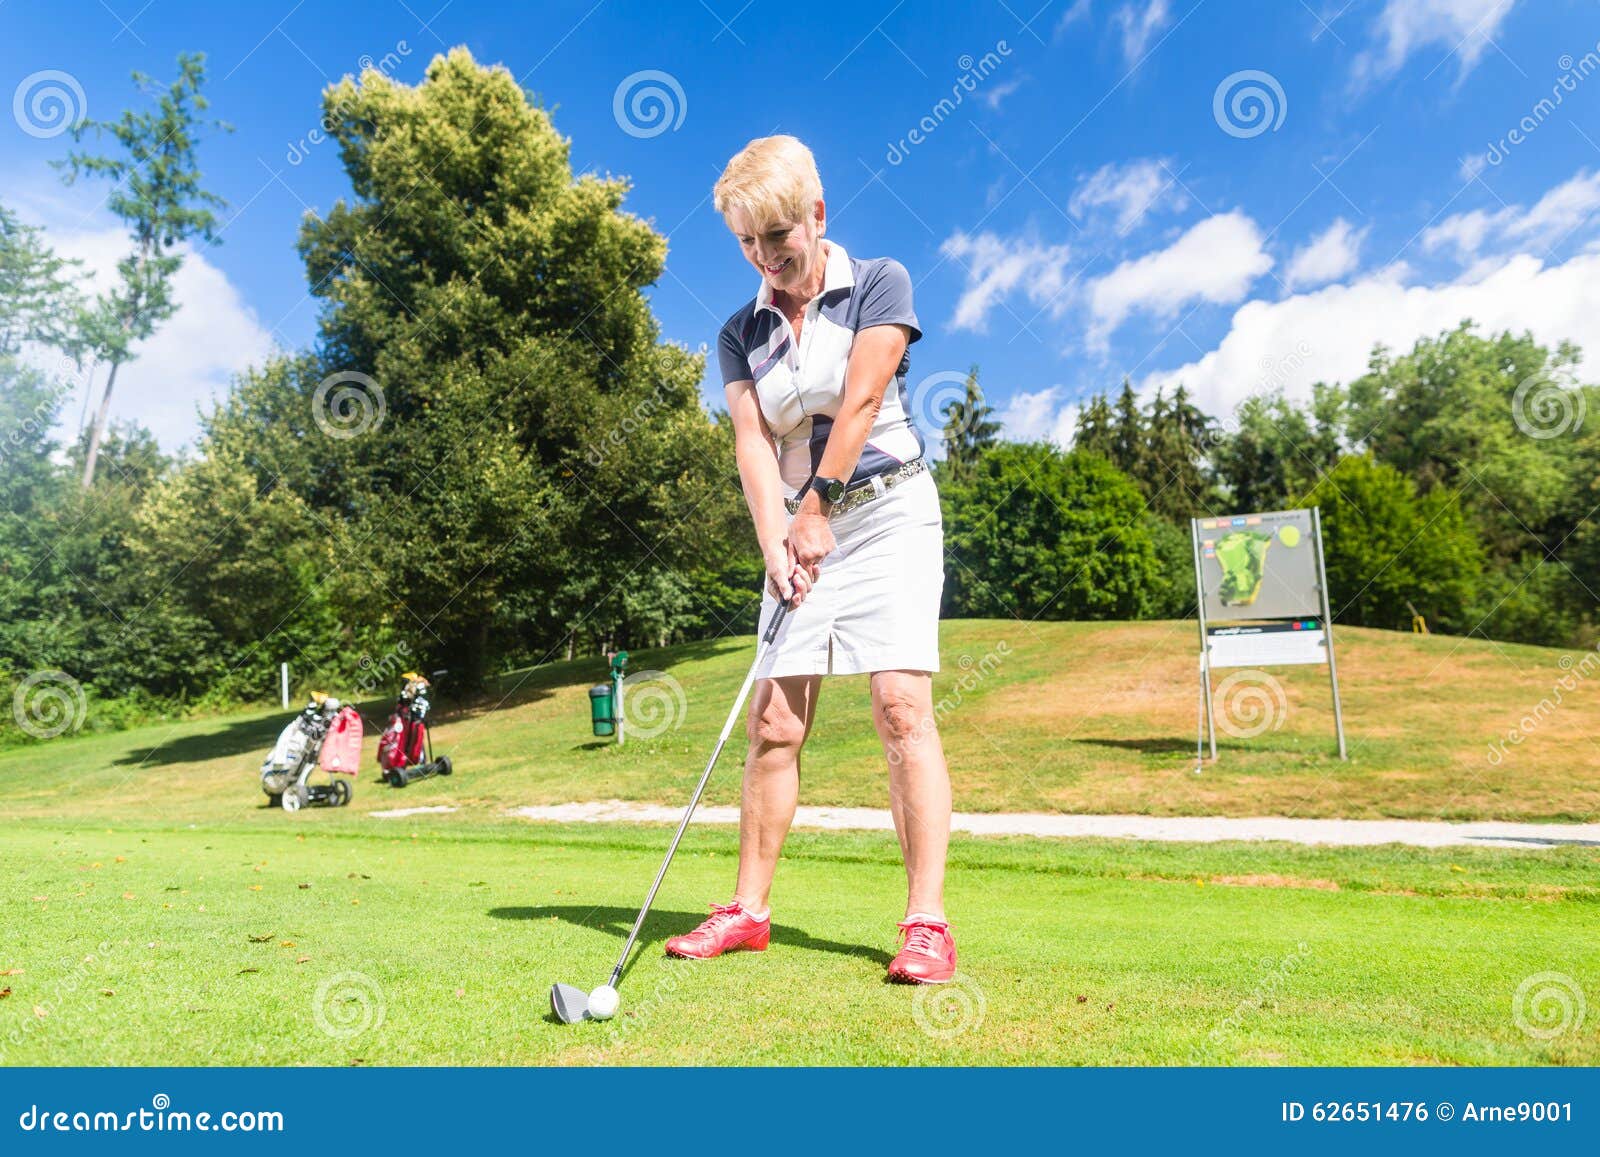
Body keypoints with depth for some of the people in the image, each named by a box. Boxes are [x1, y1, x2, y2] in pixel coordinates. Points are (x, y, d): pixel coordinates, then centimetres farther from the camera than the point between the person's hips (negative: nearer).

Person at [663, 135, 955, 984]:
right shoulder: (740, 334, 11)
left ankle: (926, 921, -10)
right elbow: (753, 441, -2)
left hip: (889, 510, -4)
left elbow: (859, 404, -9)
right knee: (773, 724, 0)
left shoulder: (879, 285, 1)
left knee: (902, 706, -14)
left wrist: (817, 510, -12)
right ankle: (748, 909, 11)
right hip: (798, 530, 4)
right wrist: (774, 538, -17)